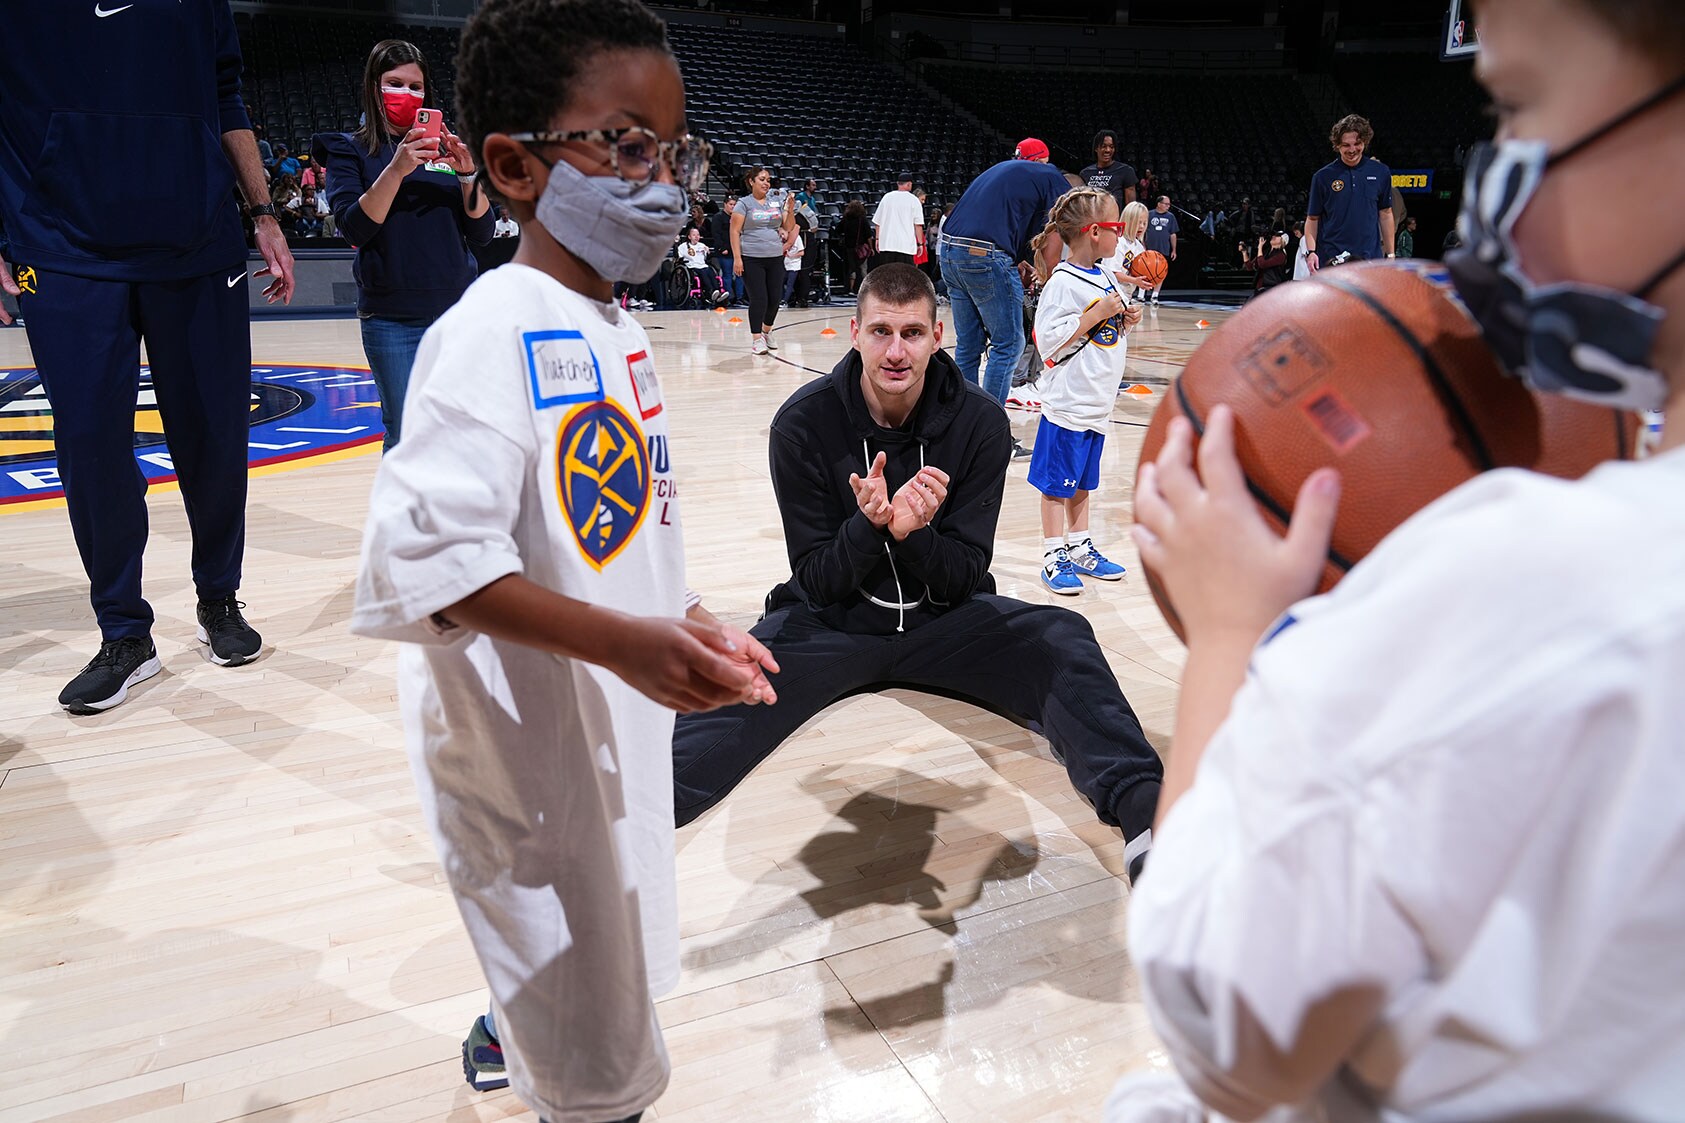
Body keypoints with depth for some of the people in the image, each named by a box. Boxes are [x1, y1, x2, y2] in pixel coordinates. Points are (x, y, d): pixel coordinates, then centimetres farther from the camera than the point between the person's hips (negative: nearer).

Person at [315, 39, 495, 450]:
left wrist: (468, 173, -10)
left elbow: (481, 233, 6)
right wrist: (396, 170, -21)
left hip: (459, 312, 3)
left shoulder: (445, 148, 12)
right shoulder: (350, 150, 5)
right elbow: (354, 228, -10)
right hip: (392, 319, -3)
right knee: (406, 436, -2)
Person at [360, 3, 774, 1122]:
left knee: (604, 945, 31)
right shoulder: (494, 333, -23)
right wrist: (622, 641, -36)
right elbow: (427, 559, -31)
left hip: (615, 711, 9)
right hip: (522, 732, -9)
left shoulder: (619, 333, 5)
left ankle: (511, 1033, 57)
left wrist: (695, 631, 13)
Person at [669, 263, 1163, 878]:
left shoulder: (980, 422, -11)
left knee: (1062, 639, -24)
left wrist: (914, 534, -30)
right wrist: (870, 525, -30)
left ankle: (1144, 811, -37)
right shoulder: (804, 423, -13)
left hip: (942, 618, 2)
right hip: (831, 619, -1)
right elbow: (816, 580, -10)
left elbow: (965, 578, -8)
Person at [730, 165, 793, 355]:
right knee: (759, 299, -8)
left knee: (775, 298, 6)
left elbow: (789, 227, 11)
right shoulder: (744, 203, -1)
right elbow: (734, 232, -4)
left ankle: (766, 332, 29)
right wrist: (737, 258, -12)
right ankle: (757, 339, 1)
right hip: (752, 259, -4)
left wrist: (789, 208, -6)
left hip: (775, 257, 4)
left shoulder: (777, 201, 11)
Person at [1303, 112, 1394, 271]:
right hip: (1331, 260, -2)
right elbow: (1312, 218, 5)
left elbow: (1385, 214, 13)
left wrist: (1390, 255, 11)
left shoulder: (1381, 173, 7)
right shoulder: (1323, 176, 0)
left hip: (1370, 258, 2)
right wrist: (1311, 251, -11)